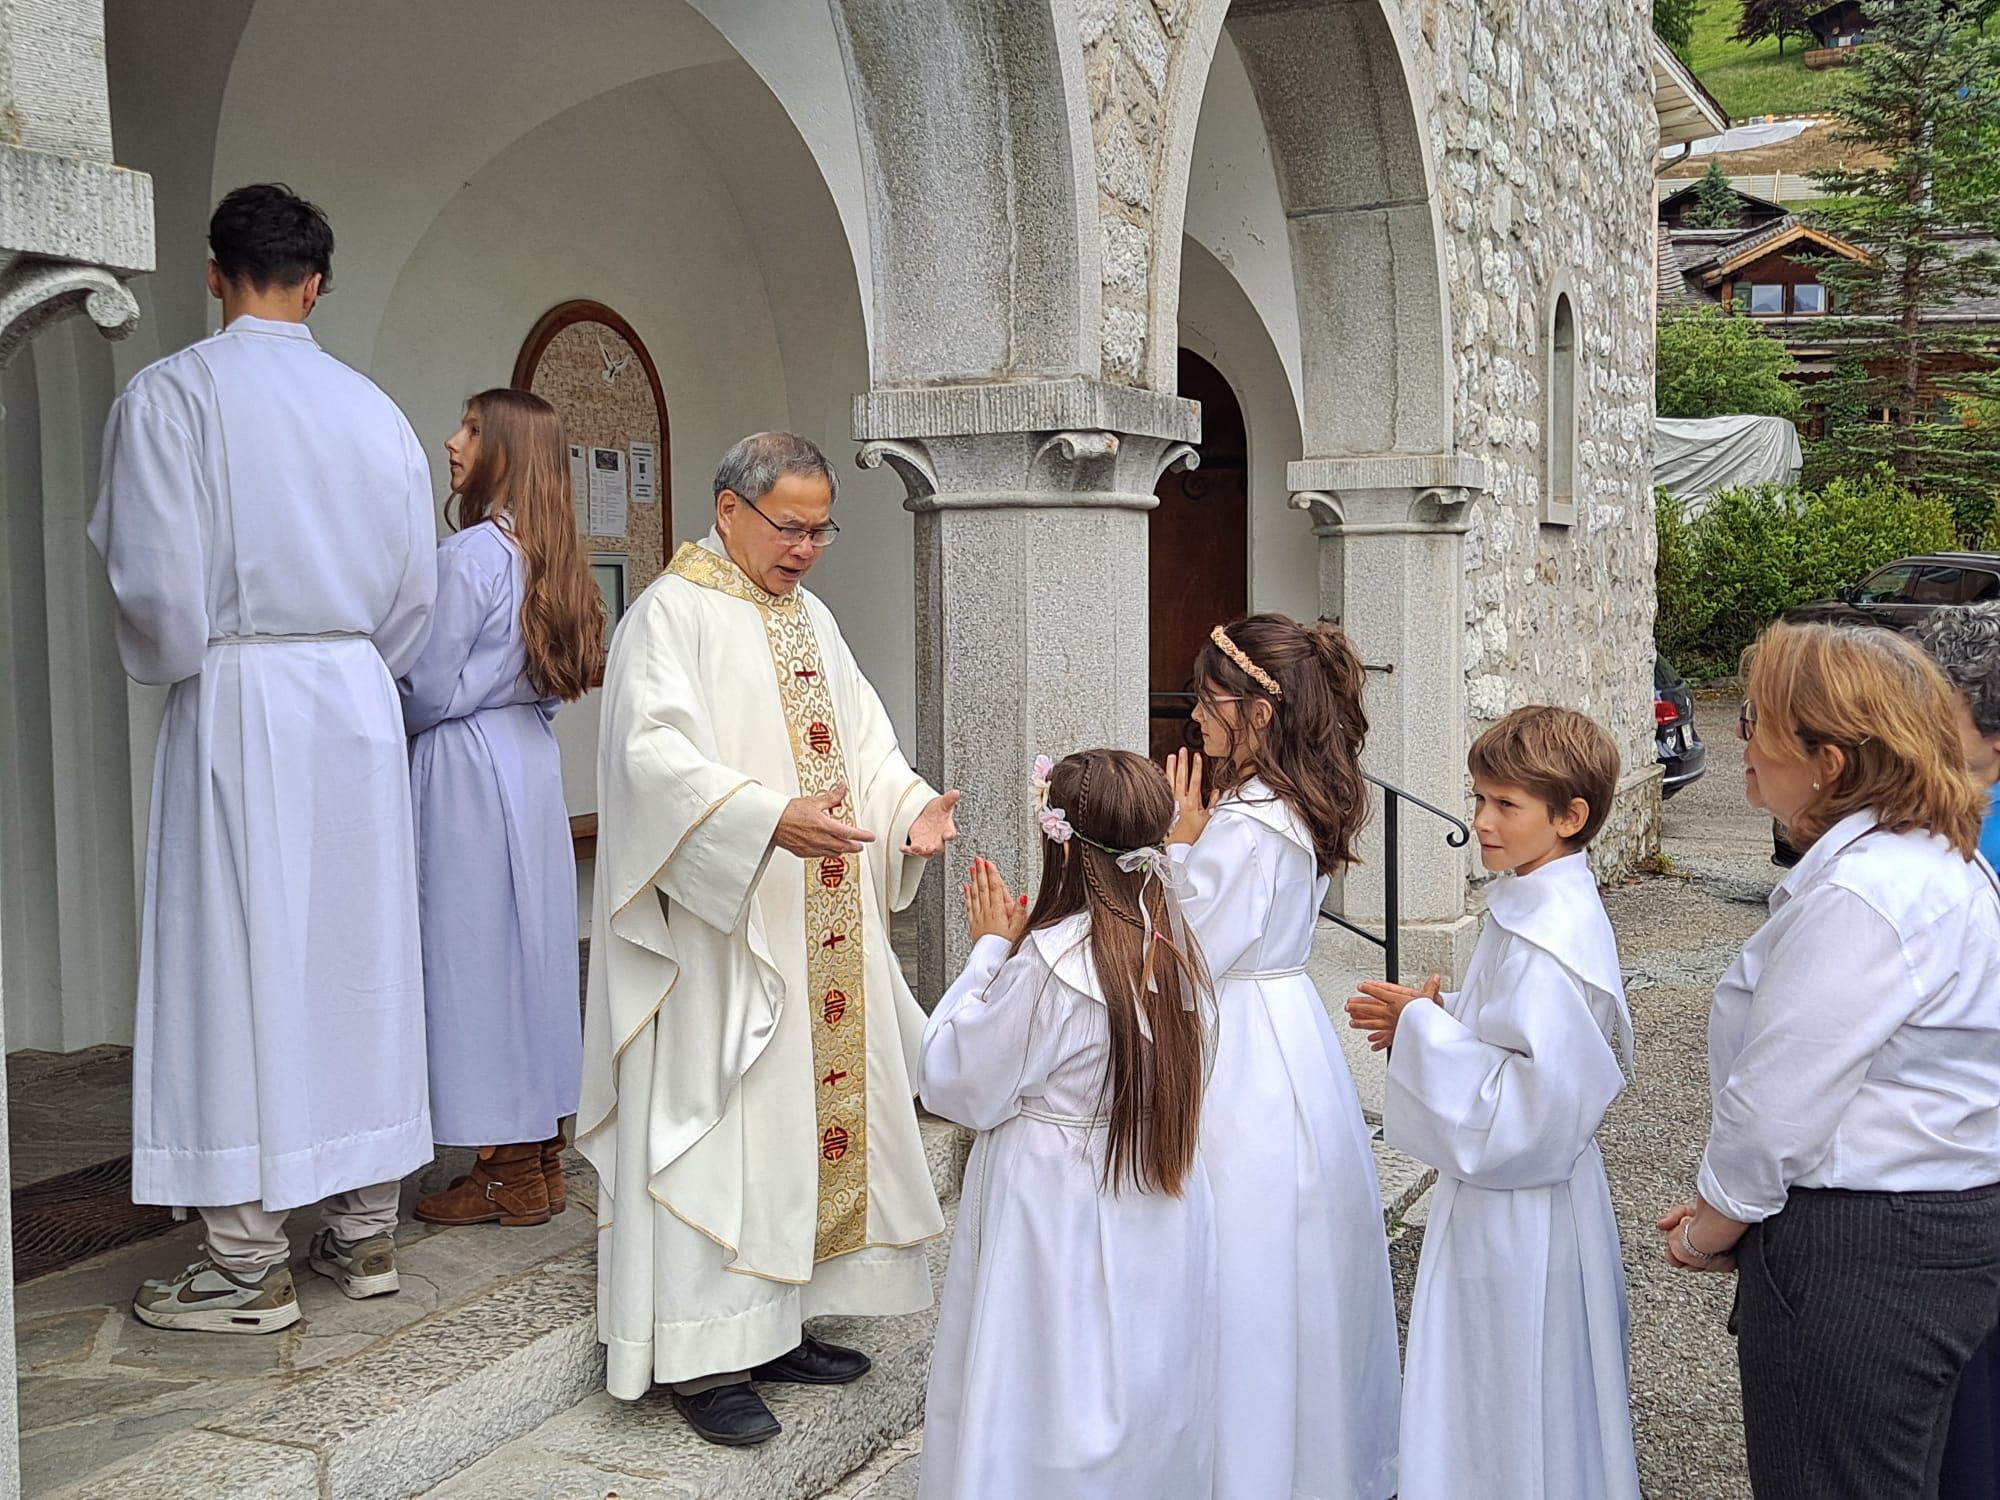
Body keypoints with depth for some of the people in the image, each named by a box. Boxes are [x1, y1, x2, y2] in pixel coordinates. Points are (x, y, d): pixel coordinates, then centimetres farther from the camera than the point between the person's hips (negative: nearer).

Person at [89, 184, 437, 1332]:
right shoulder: (374, 408, 8)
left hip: (237, 702, -4)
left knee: (240, 967, 0)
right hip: (359, 700, 5)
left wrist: (173, 668, 5)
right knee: (361, 958, 10)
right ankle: (366, 1233, 19)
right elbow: (417, 589, 10)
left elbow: (158, 581, -14)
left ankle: (249, 1268, 5)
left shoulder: (171, 395, -7)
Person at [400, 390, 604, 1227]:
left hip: (467, 771, -8)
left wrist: (388, 723, 6)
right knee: (535, 951, 12)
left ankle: (508, 1175, 6)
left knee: (476, 954, -1)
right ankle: (543, 1160, 20)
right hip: (533, 761, 8)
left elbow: (429, 691, -13)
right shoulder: (549, 557, 10)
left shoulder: (470, 555, -15)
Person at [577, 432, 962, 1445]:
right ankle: (705, 1353, 5)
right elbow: (656, 757, -22)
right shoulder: (671, 615, -9)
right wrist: (771, 819, -35)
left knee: (816, 1109, 12)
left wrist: (910, 809, -4)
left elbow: (860, 741, 16)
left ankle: (777, 1324, 25)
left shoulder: (810, 618, 16)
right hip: (720, 935, -8)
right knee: (719, 1129, -5)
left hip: (824, 935, 8)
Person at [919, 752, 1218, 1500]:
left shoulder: (1053, 959, -22)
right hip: (1160, 1228, 7)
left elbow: (959, 1085, -13)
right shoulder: (1172, 945, -1)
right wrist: (1013, 947, 7)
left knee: (1051, 1427, 7)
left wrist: (989, 951, -6)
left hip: (1061, 1218, -7)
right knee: (1140, 1409, 19)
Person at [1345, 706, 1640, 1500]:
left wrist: (1425, 1027, -20)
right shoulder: (1535, 907, 5)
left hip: (1516, 1216, -10)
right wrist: (1431, 1018, 1)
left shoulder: (1548, 940, -25)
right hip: (1510, 1193, 10)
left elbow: (1534, 1112, -28)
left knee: (1513, 1416, 6)